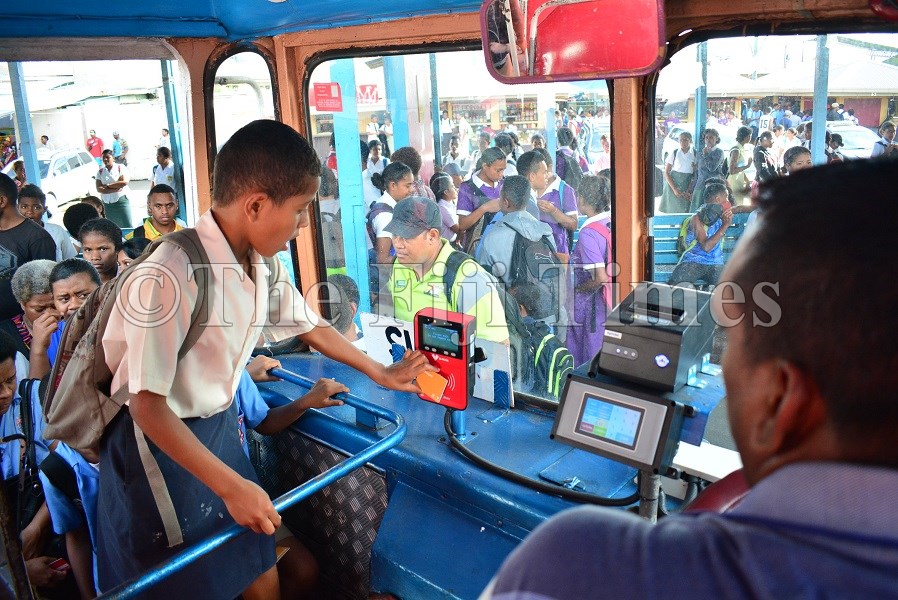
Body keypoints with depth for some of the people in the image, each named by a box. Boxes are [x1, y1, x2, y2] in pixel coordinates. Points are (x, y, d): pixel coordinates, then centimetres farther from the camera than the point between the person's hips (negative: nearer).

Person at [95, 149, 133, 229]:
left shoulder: (121, 168, 1)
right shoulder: (100, 172, 9)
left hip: (121, 201, -4)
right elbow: (99, 189, -2)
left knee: (127, 226, -8)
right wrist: (114, 189, -15)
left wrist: (108, 186, -8)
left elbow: (124, 182, -14)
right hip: (107, 204, 4)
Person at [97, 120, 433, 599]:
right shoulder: (171, 277, -29)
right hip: (162, 443, -7)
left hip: (219, 431, 7)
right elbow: (148, 406, -25)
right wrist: (232, 486, -23)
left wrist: (379, 372, 22)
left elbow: (309, 326, 13)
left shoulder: (263, 266, -4)